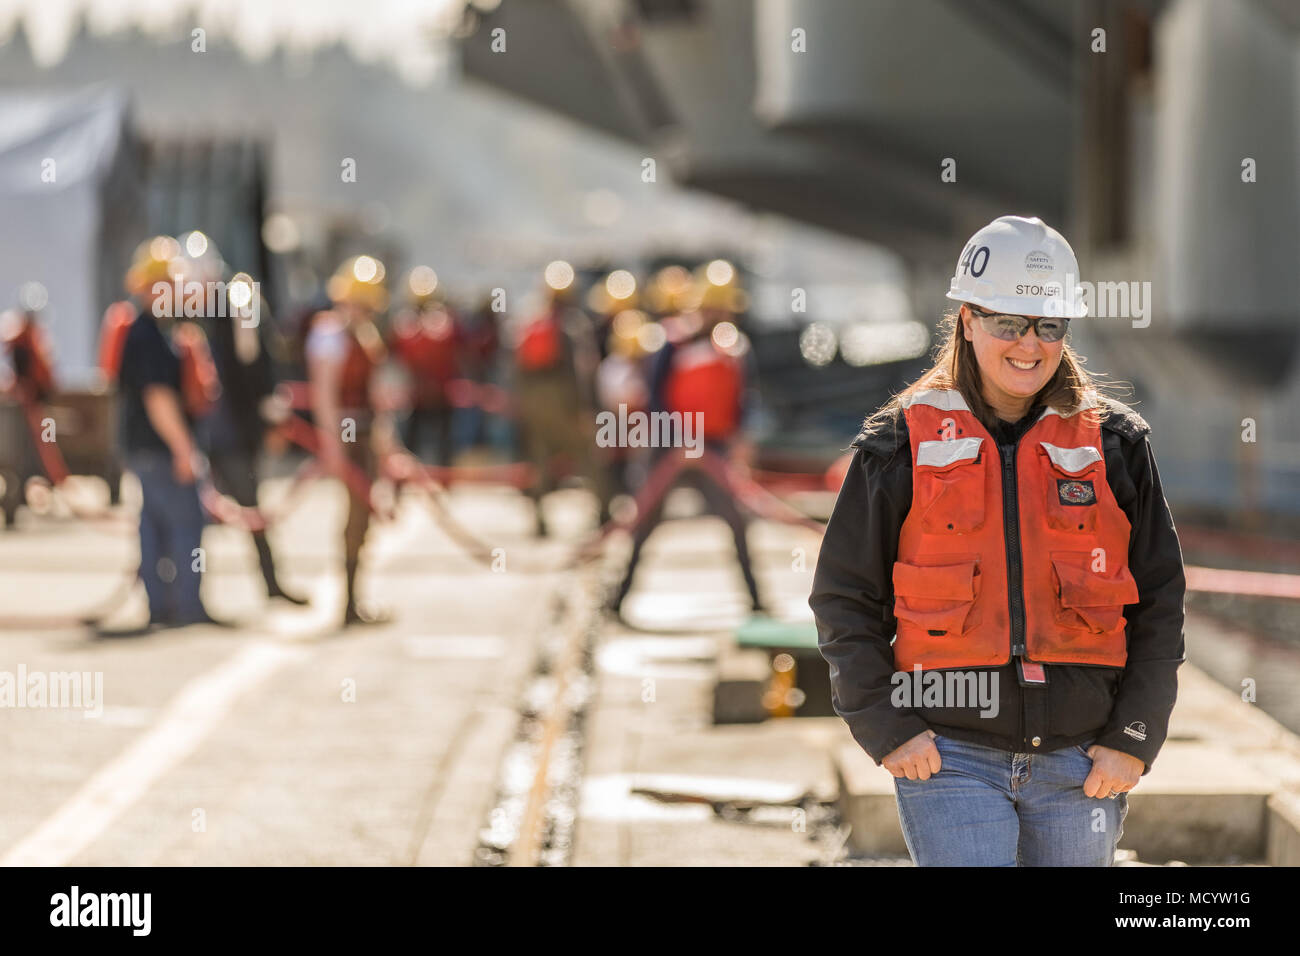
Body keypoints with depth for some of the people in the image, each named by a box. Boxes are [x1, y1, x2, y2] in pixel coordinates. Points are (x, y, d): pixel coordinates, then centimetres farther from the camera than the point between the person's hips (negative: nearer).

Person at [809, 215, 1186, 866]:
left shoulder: (1114, 445, 6)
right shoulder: (901, 445, 2)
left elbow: (1159, 604, 8)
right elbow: (843, 600, 5)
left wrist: (1134, 740, 0)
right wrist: (886, 730, -4)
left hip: (1080, 762, 2)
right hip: (949, 754, -2)